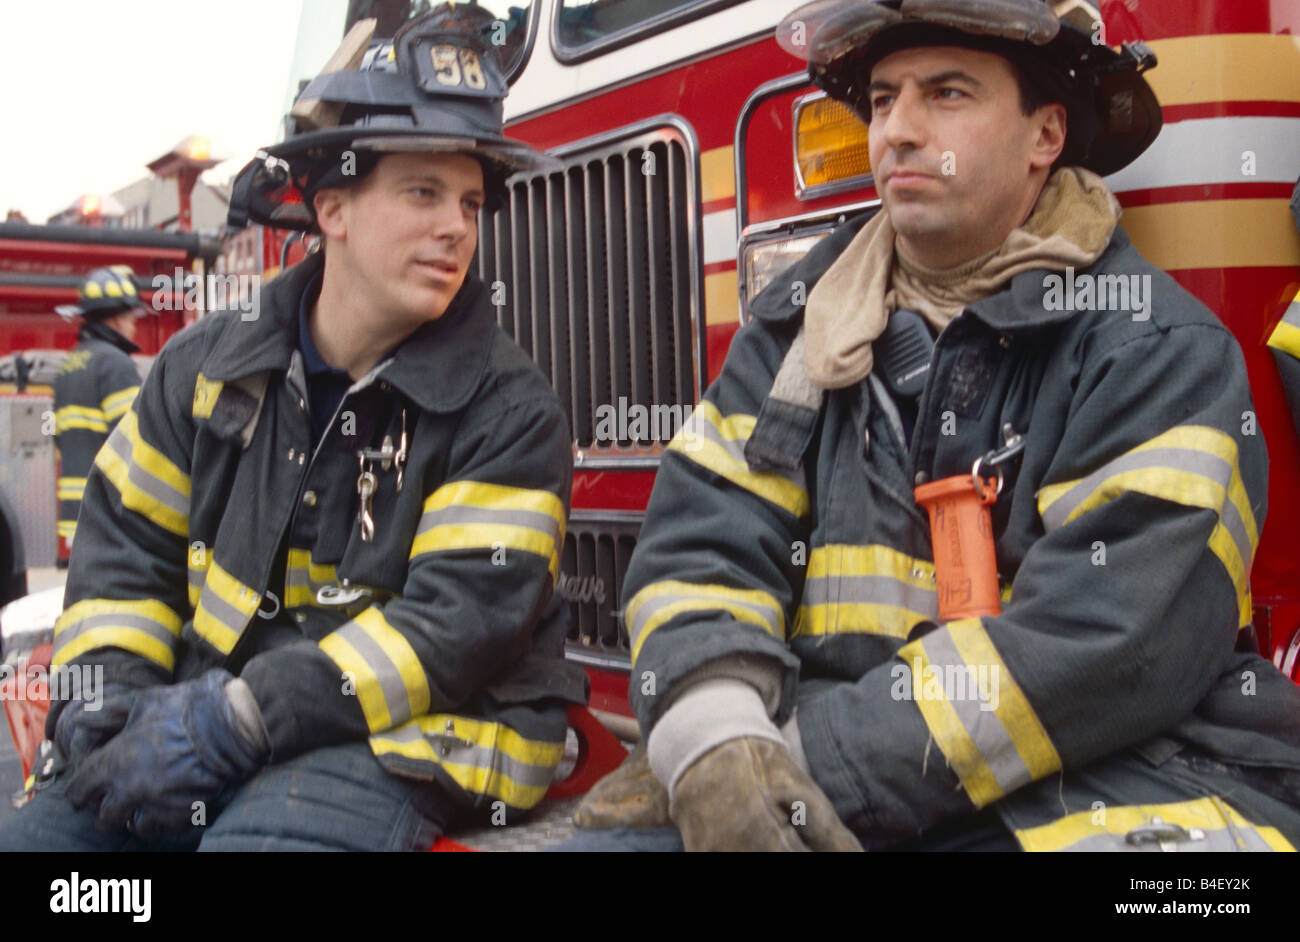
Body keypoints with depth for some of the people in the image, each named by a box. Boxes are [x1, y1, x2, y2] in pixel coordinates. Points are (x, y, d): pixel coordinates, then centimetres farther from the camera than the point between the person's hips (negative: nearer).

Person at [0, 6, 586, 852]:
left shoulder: (508, 410, -9)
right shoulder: (207, 365, 6)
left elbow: (456, 622, -17)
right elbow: (128, 540, 13)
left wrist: (238, 719, -21)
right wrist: (103, 690, -5)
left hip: (407, 741, -5)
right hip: (208, 713, 5)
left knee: (259, 835, -33)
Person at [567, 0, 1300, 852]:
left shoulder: (1155, 349, -6)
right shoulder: (799, 325, 9)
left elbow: (1106, 637, -17)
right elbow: (700, 544, 1)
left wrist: (810, 755, -19)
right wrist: (712, 741, -19)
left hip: (1108, 792, -3)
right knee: (611, 839, -19)